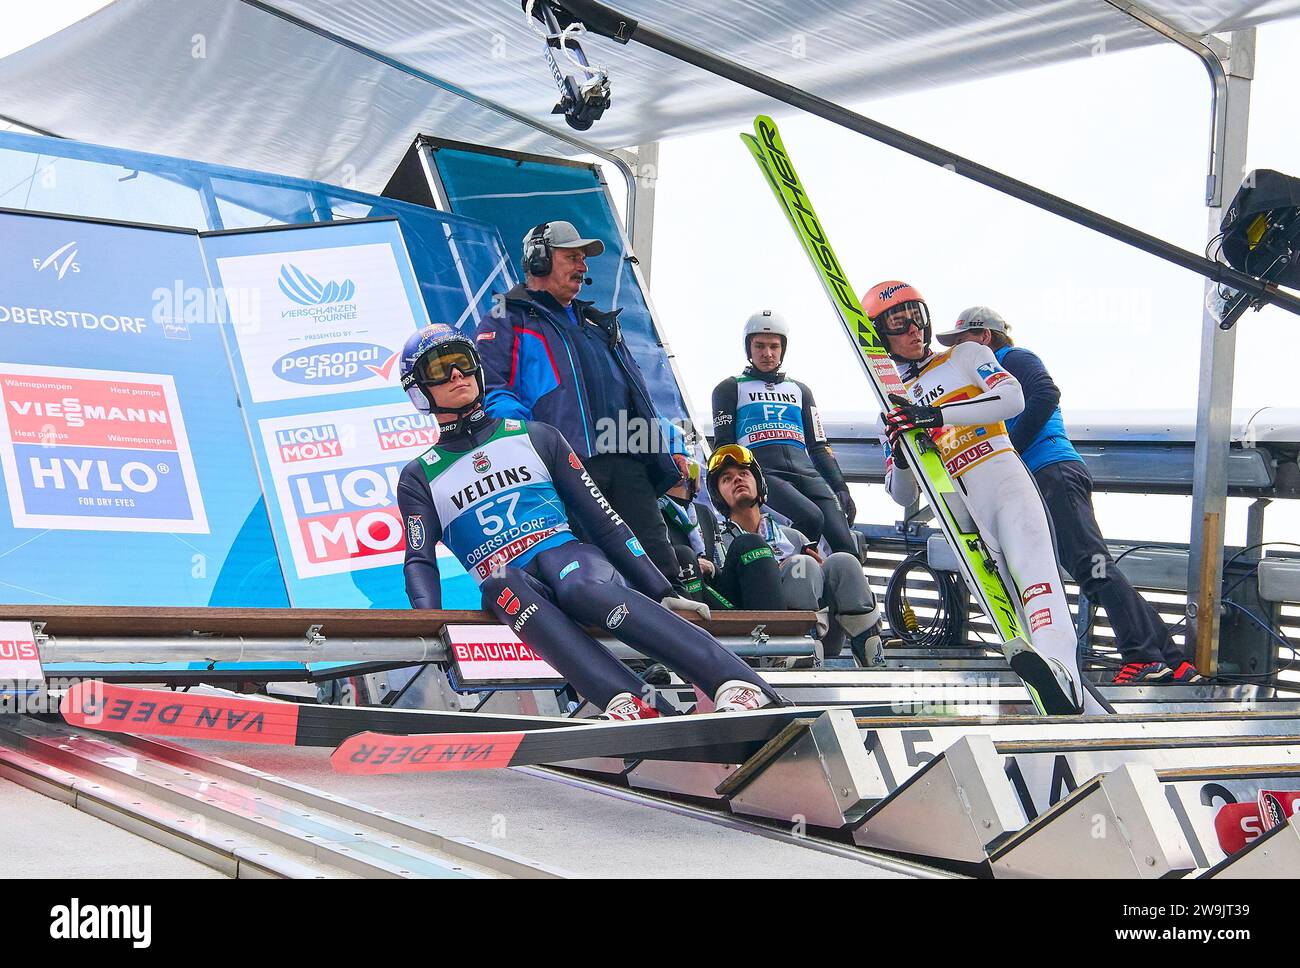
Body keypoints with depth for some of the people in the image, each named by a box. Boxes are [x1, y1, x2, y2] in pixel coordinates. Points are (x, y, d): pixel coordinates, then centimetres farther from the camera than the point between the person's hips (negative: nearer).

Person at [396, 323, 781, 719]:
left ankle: (741, 688, -52)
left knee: (582, 586, -38)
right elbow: (420, 560, 7)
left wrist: (661, 593, 7)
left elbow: (602, 519, 15)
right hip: (509, 590, 0)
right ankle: (627, 702, -55)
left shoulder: (534, 436, 19)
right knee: (500, 581, -38)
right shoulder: (419, 478, 19)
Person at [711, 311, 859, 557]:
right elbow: (724, 445, 8)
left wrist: (841, 488, 14)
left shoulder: (800, 390, 30)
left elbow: (818, 446, 26)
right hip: (762, 473, -4)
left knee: (845, 547, -17)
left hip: (806, 472, 5)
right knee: (811, 518, -34)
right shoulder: (730, 389, 18)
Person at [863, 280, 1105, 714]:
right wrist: (899, 459, -3)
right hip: (957, 514, 3)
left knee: (1031, 566, -30)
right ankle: (1086, 708, -10)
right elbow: (903, 496, 20)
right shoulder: (894, 409, 23)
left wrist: (937, 414, -16)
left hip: (1002, 479, -3)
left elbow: (1013, 398, -6)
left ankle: (1058, 665, -52)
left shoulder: (966, 356, 15)